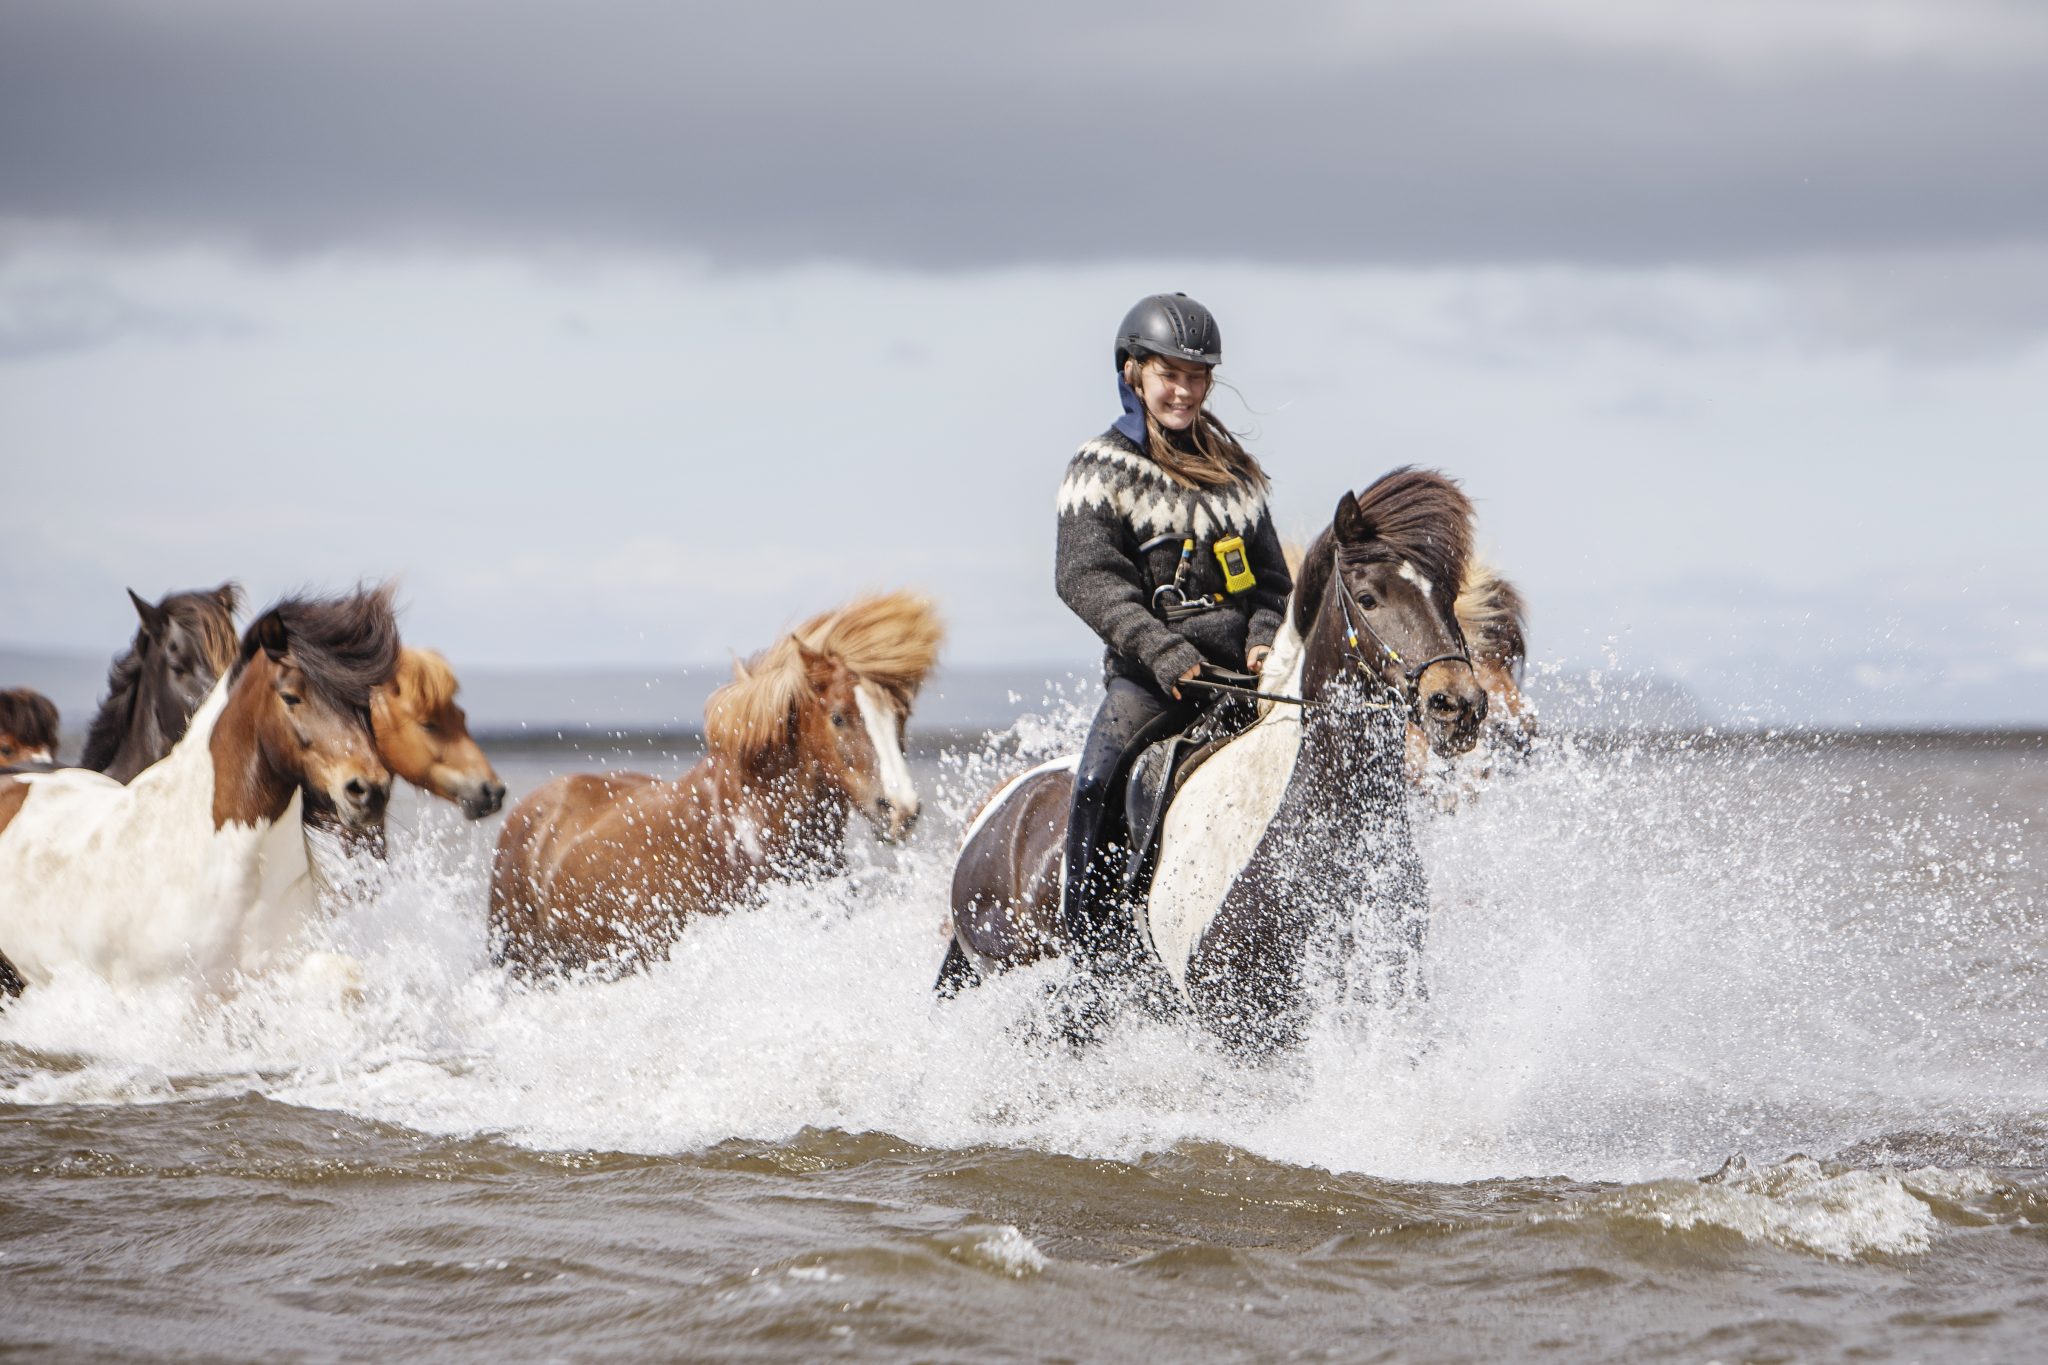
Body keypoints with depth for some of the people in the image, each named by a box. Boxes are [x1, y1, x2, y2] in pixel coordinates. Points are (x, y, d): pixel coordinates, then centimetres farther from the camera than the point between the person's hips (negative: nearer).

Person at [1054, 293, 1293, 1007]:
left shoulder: (1233, 470, 19)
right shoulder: (1100, 470, 4)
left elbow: (1270, 578, 19)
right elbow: (1089, 579, -10)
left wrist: (1264, 643, -4)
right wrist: (1162, 649, -24)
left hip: (1242, 673, 4)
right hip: (1150, 677, -4)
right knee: (1099, 781, -28)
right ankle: (1097, 949, -22)